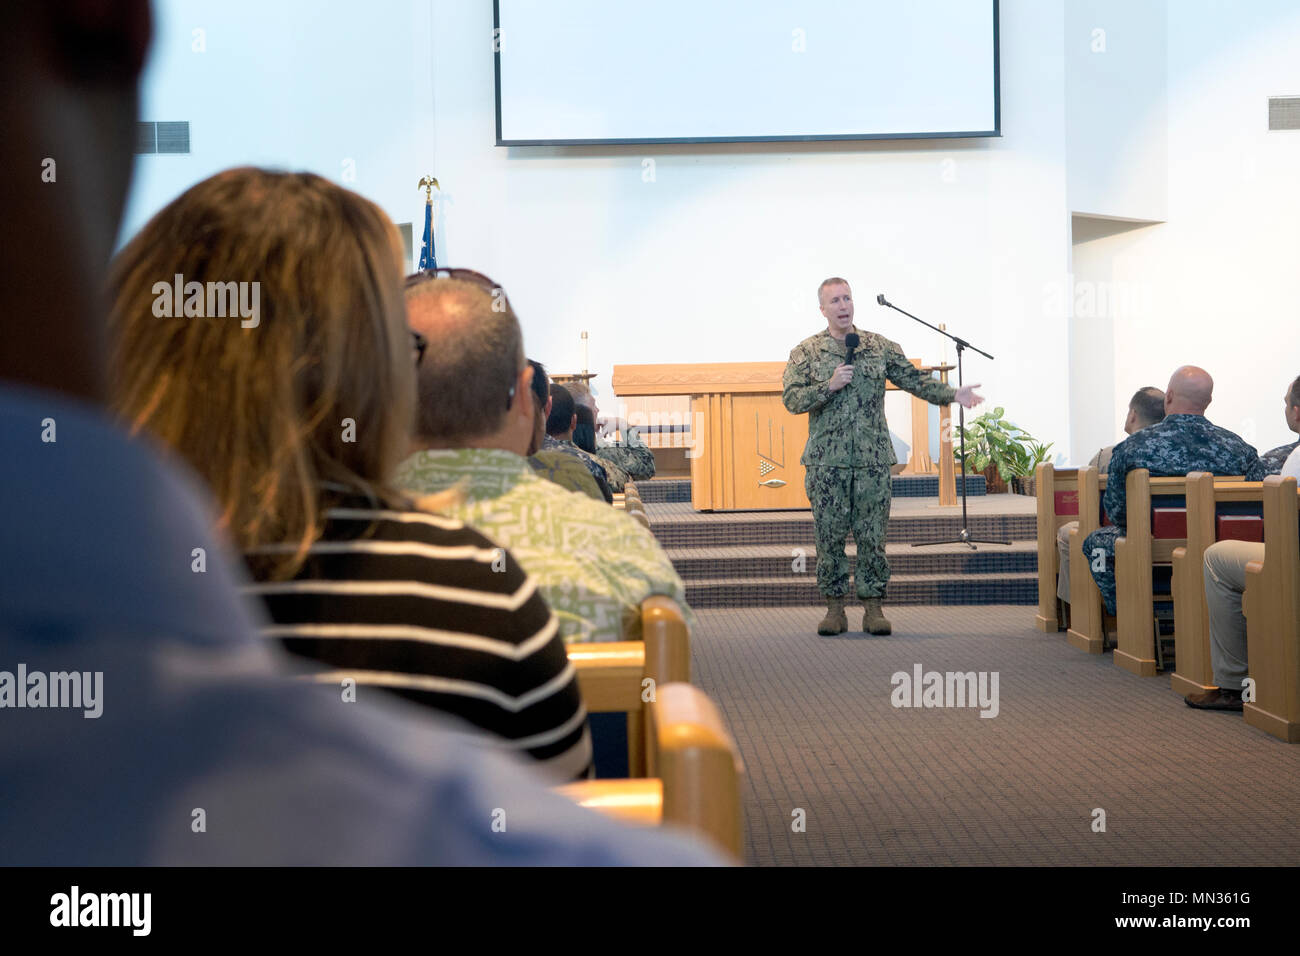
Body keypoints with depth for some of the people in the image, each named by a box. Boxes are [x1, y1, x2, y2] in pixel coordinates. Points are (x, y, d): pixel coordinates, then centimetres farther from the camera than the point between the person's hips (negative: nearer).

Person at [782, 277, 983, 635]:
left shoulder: (880, 347, 9)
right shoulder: (806, 352, 4)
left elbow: (914, 380, 9)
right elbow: (792, 399, -3)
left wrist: (953, 394, -3)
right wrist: (830, 386, -15)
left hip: (873, 458, 1)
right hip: (827, 460, -1)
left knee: (873, 535, 2)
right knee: (830, 535, 1)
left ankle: (873, 608, 9)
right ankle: (835, 608, 11)